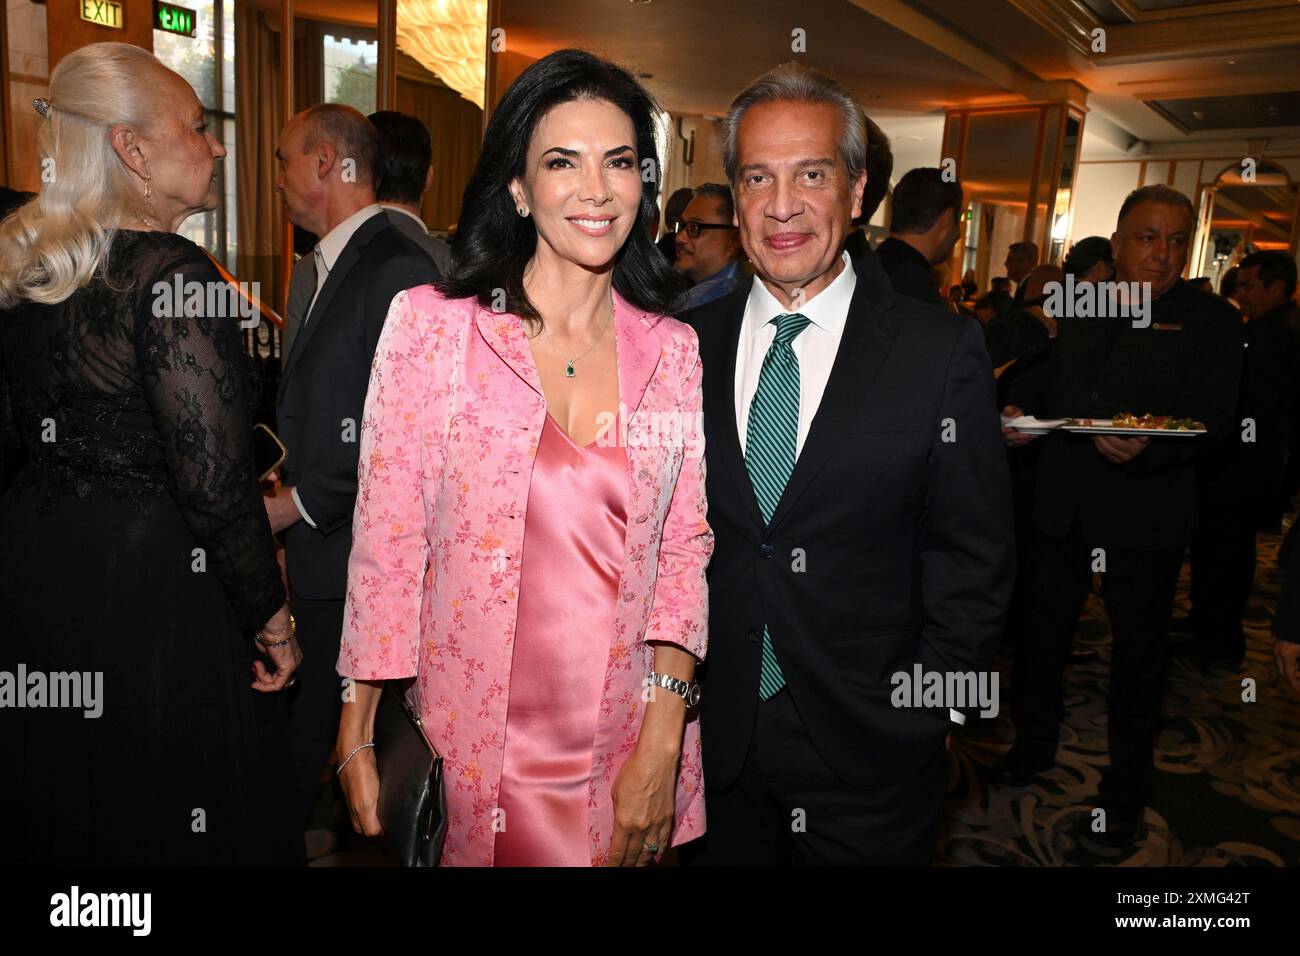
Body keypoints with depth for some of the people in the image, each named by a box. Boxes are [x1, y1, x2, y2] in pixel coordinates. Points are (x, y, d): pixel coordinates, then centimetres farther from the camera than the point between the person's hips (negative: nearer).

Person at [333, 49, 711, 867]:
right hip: (473, 751, -2)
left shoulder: (673, 350, 0)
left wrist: (663, 740, -7)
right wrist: (358, 736, -4)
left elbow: (686, 547, 1)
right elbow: (386, 540, -5)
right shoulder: (431, 324, -7)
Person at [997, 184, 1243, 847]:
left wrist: (1146, 449, -32)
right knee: (1041, 633, 16)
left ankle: (1125, 792, 27)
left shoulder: (1209, 320, -3)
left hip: (1145, 517, -4)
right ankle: (1034, 746, 38)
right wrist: (1019, 410, 0)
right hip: (1064, 506, 5)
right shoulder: (1080, 312, 11)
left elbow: (1212, 420, -13)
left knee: (1136, 654, 9)